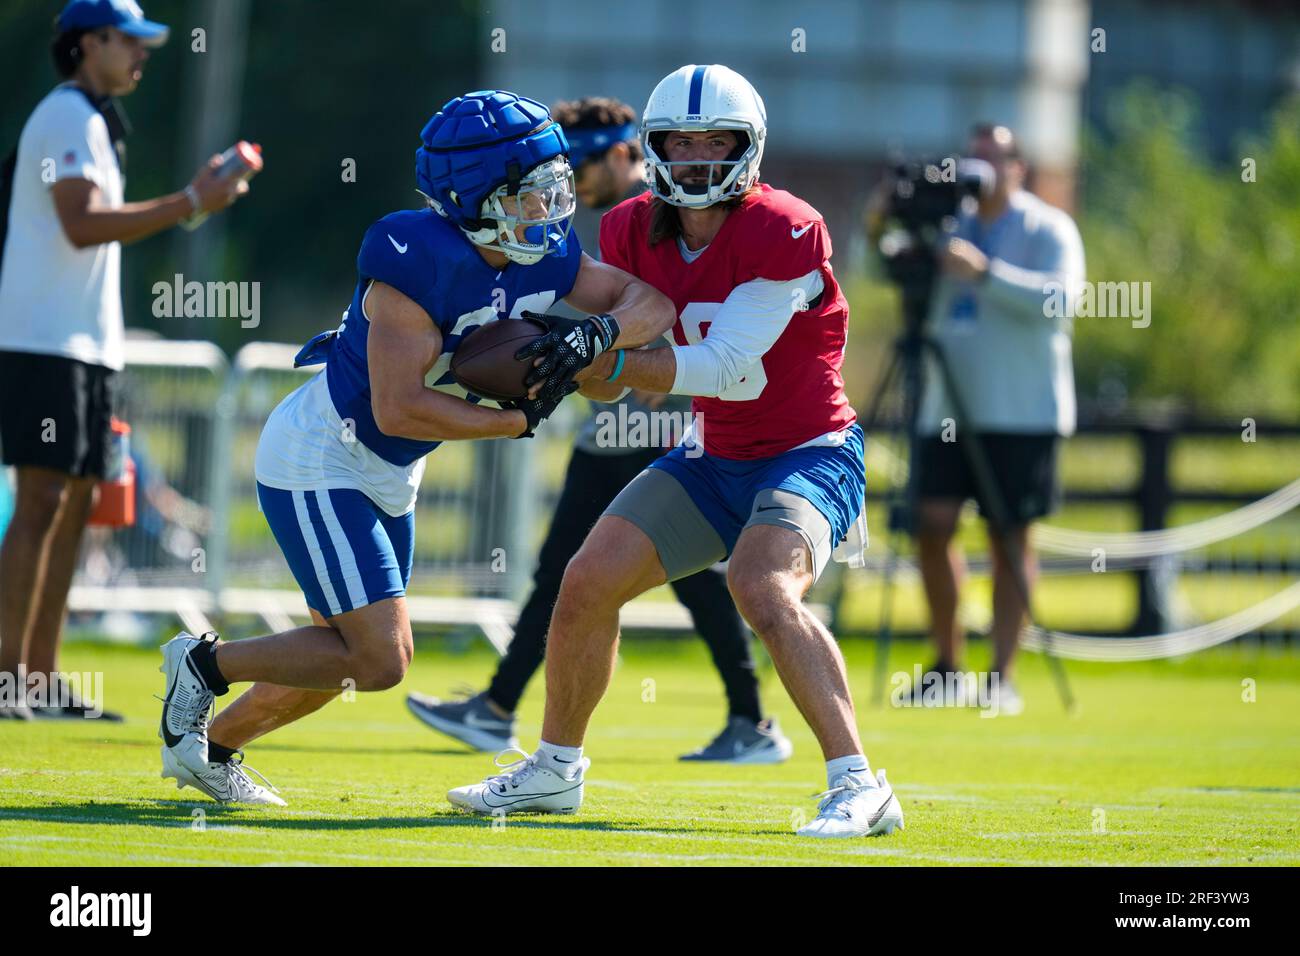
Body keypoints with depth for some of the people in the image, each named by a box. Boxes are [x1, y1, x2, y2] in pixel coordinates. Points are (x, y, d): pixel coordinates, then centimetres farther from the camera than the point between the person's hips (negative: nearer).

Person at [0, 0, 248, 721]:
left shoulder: (92, 122, 22)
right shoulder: (68, 118, -10)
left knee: (74, 504, 7)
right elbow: (82, 225, -23)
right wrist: (189, 204, -23)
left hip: (87, 346, 10)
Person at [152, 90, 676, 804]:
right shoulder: (416, 262, -29)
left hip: (385, 475, 9)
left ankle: (208, 745, 35)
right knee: (380, 659, -13)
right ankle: (204, 664, 4)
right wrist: (520, 419, -23)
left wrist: (598, 332, -21)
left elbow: (652, 303, 0)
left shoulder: (544, 258, -6)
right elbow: (399, 409, -30)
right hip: (317, 461, -9)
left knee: (345, 655, 17)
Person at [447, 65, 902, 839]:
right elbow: (616, 352, 3)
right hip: (718, 457, 7)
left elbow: (723, 365, -27)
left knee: (763, 587, -31)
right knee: (590, 581, 2)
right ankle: (555, 770, 23)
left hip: (810, 451, -7)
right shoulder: (635, 233, -2)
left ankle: (859, 788, -31)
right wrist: (568, 357, -20)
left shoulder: (785, 233, -22)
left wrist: (608, 364, -35)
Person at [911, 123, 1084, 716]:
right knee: (933, 523, -5)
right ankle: (946, 662, 9)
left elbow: (1060, 296, -17)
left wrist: (985, 272, -27)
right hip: (949, 408, 5)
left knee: (1010, 536, -4)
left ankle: (1003, 678, 0)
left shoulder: (1048, 229, -1)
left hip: (1023, 412, -5)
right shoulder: (950, 227, 15)